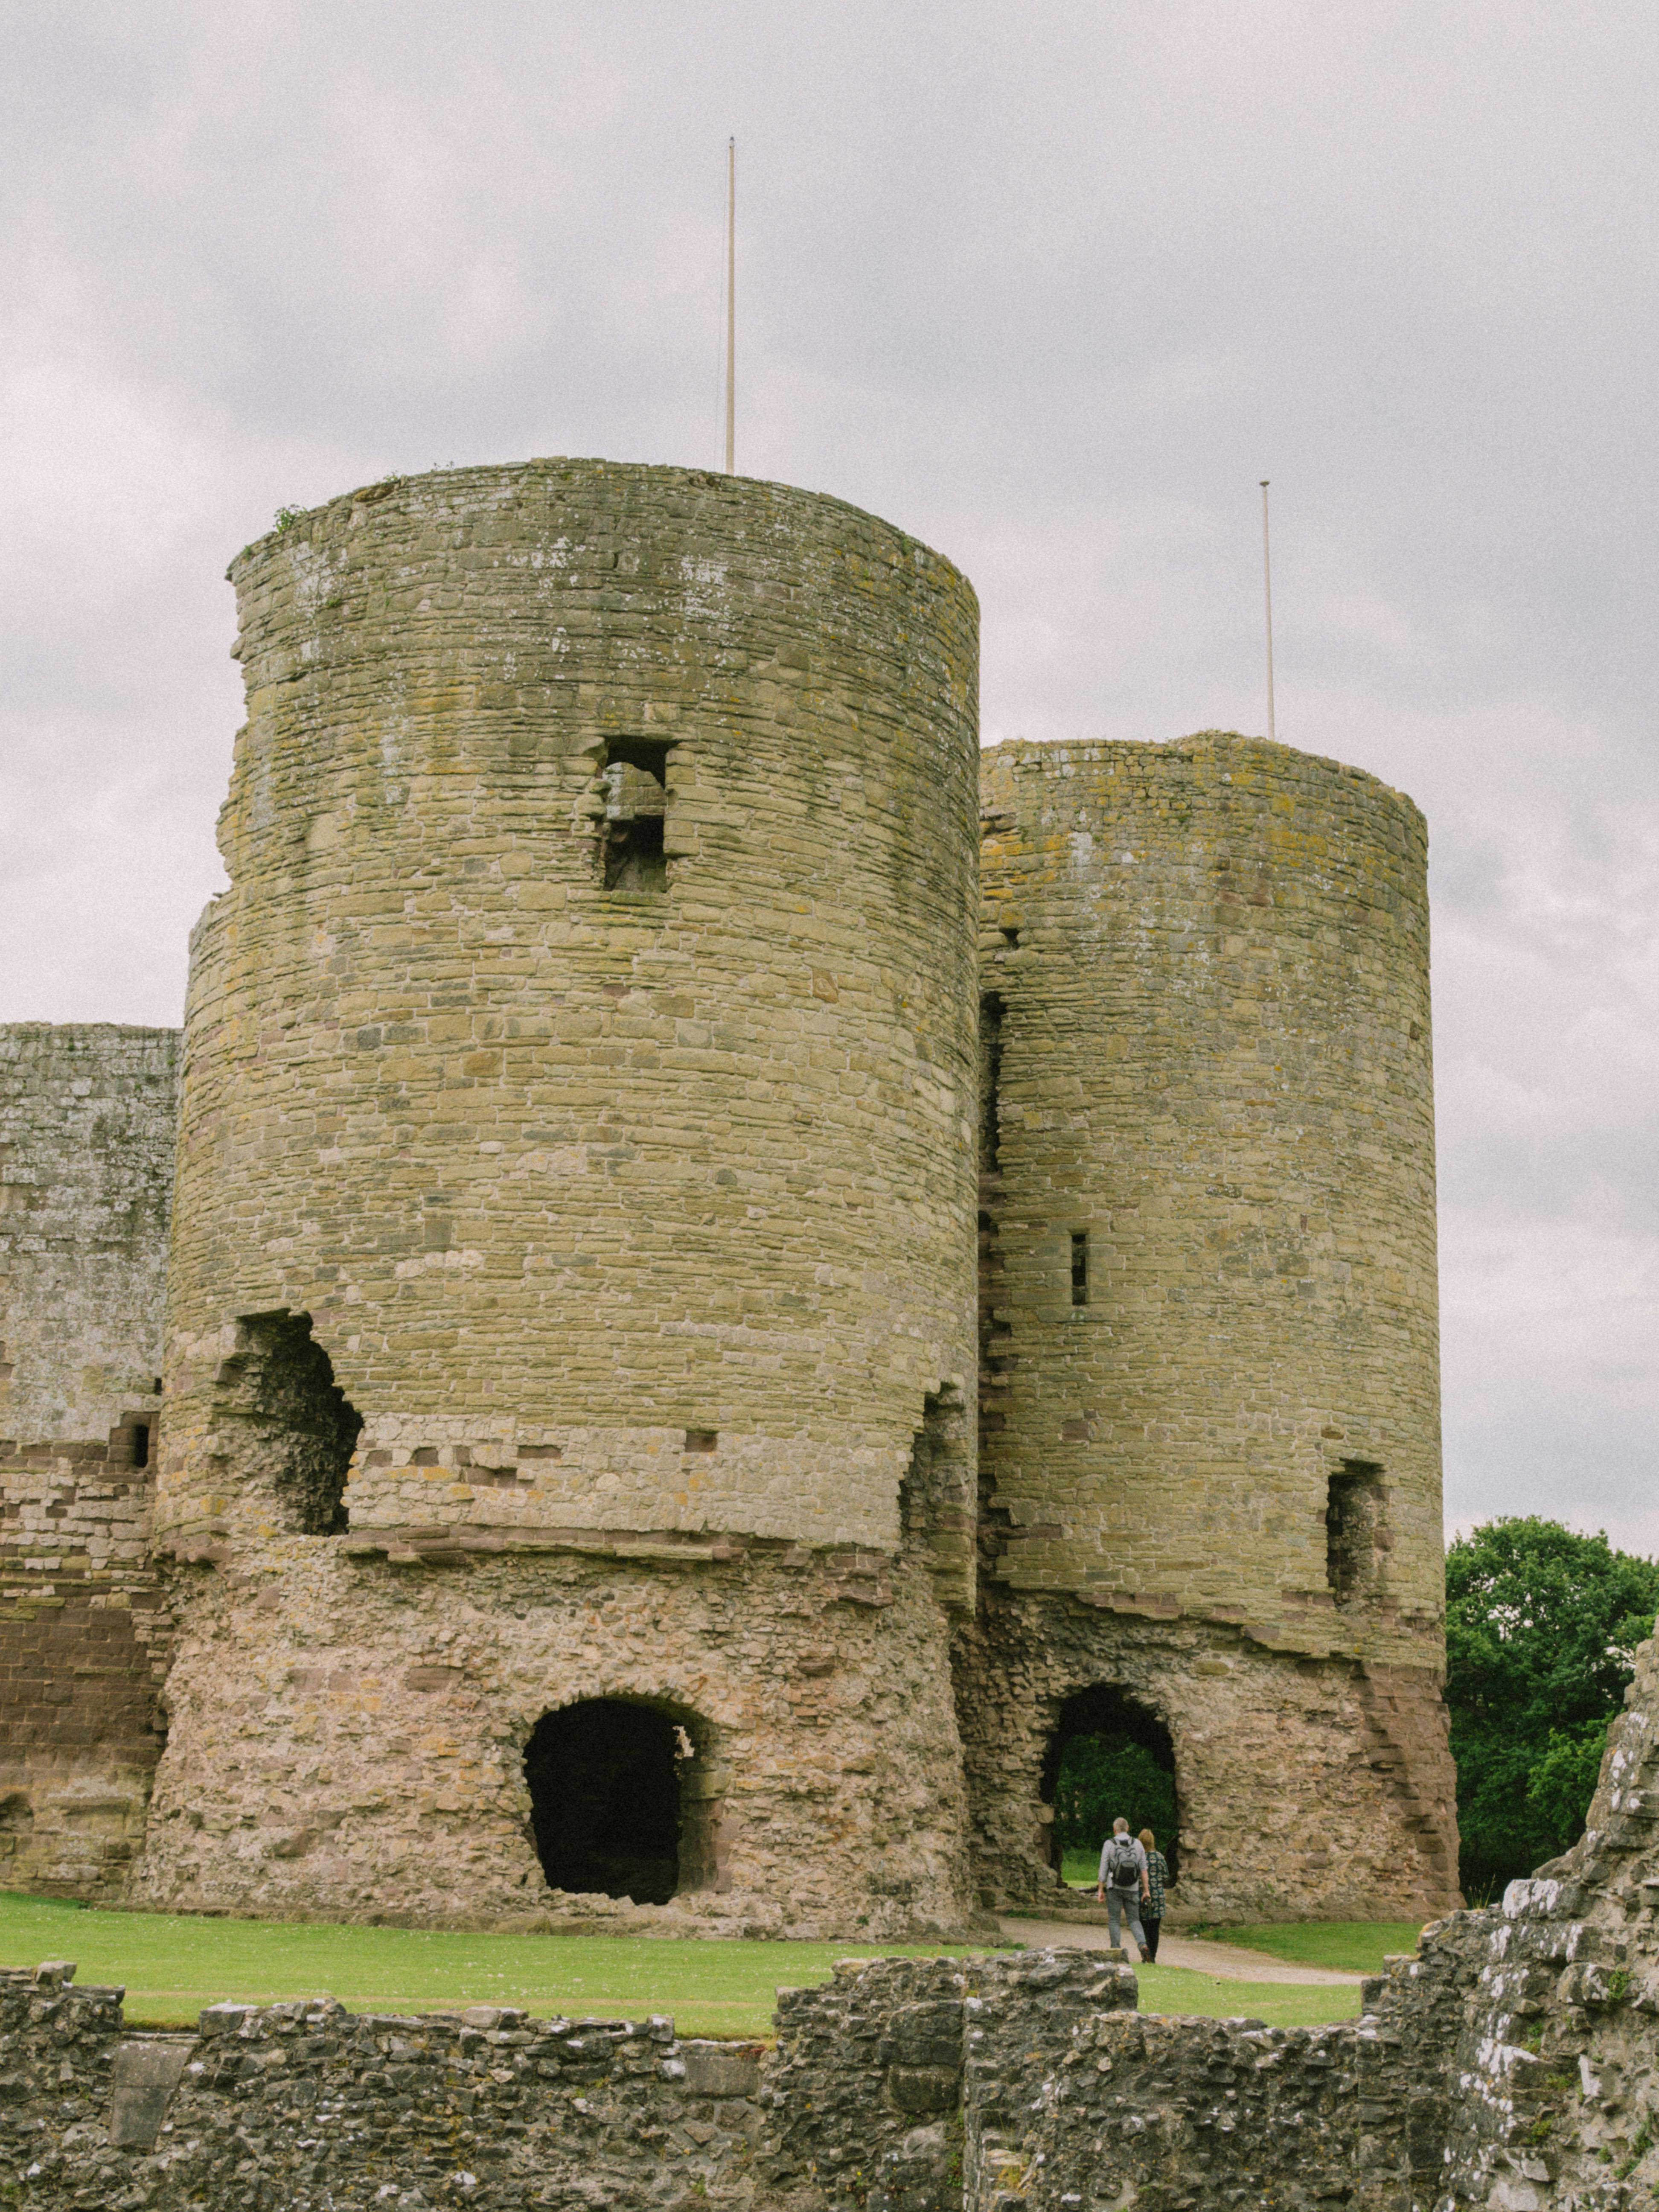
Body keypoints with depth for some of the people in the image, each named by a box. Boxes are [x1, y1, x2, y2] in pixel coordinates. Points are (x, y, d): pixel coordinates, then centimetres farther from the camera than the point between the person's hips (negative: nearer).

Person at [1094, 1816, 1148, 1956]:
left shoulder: (1109, 1844, -5)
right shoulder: (1137, 1844, 3)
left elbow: (1104, 1868, -6)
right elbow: (1144, 1869, 1)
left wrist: (1101, 1890, -1)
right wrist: (1146, 1890, 3)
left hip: (1114, 1888, -2)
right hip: (1132, 1889, 2)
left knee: (1114, 1920, 7)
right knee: (1134, 1920, 8)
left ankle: (1116, 1950, 0)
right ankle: (1142, 1944, -16)